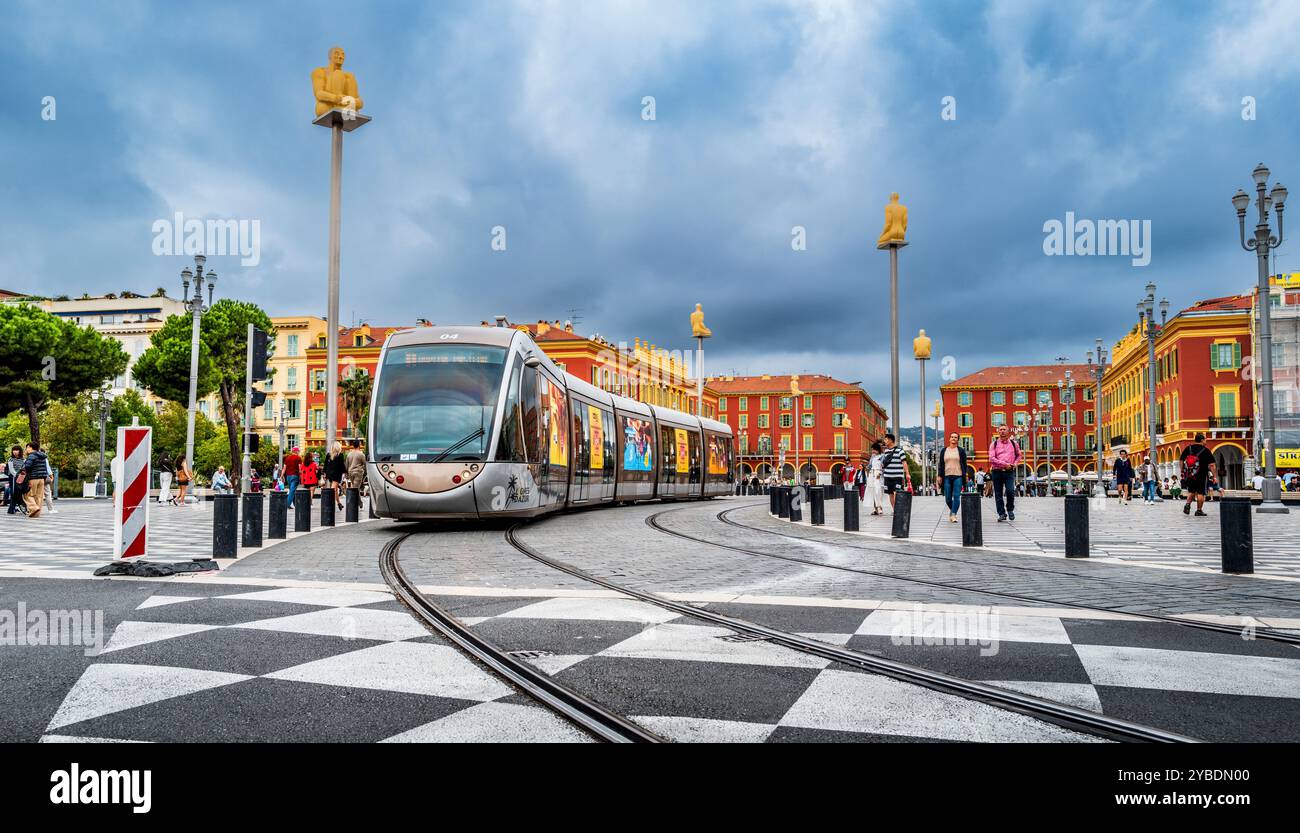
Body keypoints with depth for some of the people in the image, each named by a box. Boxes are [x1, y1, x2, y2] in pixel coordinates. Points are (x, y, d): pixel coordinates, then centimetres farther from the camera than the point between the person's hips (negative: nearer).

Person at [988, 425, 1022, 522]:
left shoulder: (1014, 444, 10)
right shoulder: (994, 444, 4)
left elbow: (1019, 455, 25)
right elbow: (991, 459, -7)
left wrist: (1015, 463, 6)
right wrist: (1005, 464, -12)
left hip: (1009, 471, 0)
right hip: (997, 472, 0)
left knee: (1010, 491, -15)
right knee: (998, 494, 2)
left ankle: (1010, 509, 9)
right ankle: (1001, 514, 12)